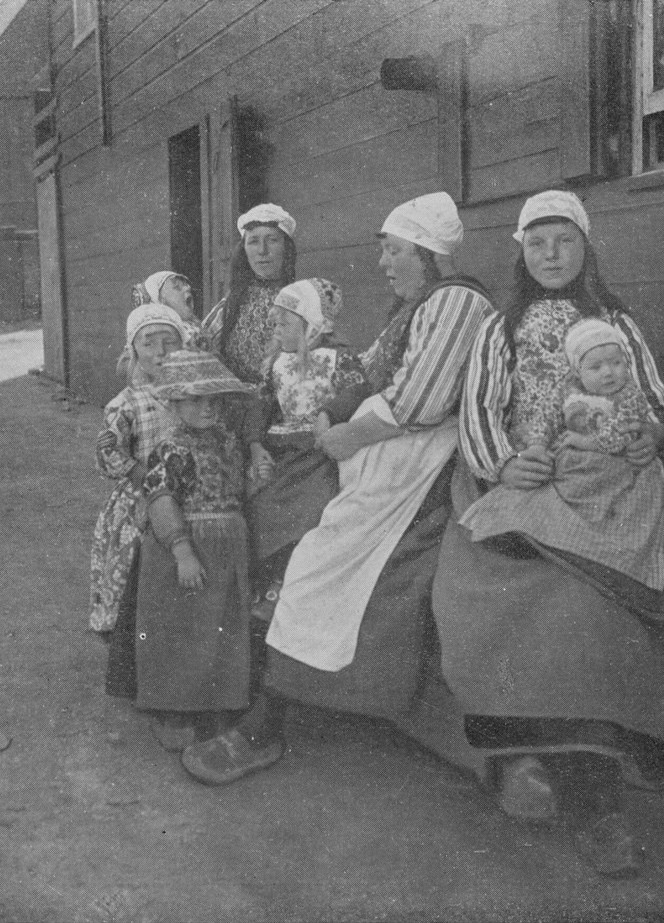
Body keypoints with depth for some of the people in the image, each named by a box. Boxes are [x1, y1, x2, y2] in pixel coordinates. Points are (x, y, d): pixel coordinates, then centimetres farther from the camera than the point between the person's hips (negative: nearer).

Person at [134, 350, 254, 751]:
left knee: (223, 628, 13)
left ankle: (208, 707, 28)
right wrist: (183, 552, -27)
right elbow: (161, 501, -21)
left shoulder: (228, 438, 9)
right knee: (181, 631, 1)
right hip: (187, 549, -7)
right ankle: (171, 716, 15)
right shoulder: (173, 451, -14)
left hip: (229, 551, 7)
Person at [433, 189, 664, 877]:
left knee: (585, 606, -26)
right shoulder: (500, 329, 18)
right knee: (472, 592, -26)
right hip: (517, 483, 0)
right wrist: (501, 462, -14)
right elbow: (478, 412, 6)